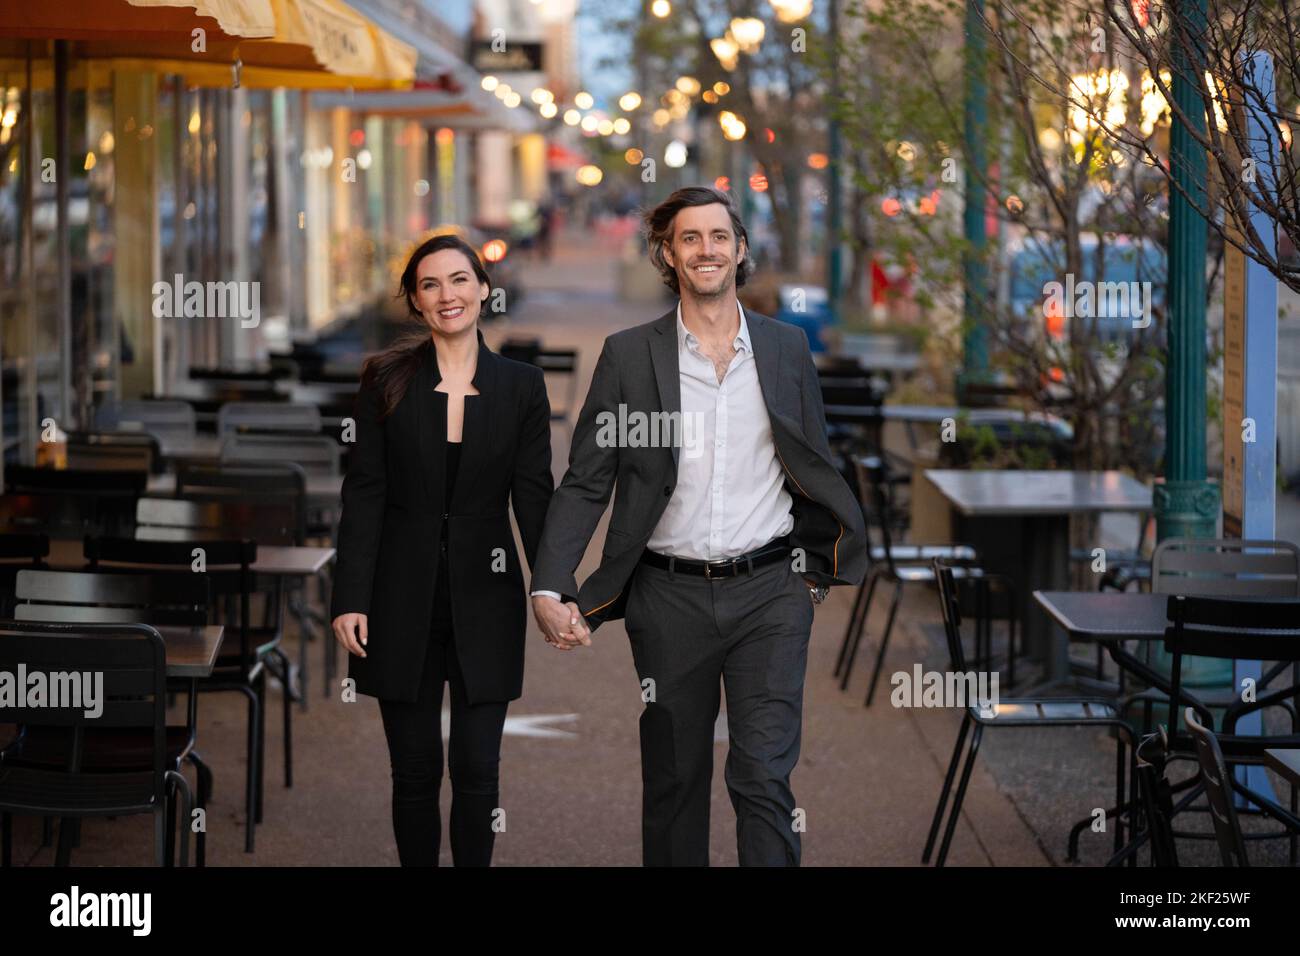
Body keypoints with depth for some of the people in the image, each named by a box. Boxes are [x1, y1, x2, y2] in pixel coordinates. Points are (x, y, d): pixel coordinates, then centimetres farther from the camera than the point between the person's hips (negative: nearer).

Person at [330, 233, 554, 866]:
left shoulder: (521, 385, 2)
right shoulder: (387, 380, 0)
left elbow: (534, 497, 1)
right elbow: (364, 493, -1)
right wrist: (350, 599, -8)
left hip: (485, 599, 0)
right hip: (404, 595, 0)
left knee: (477, 769, 0)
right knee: (415, 770, 5)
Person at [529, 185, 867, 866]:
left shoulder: (786, 347, 7)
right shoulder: (628, 355, 1)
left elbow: (814, 469, 16)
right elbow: (585, 483, 0)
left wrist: (829, 562, 12)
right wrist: (548, 590, -11)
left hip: (767, 588, 0)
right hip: (670, 598, 0)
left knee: (764, 775, -10)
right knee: (673, 780, 10)